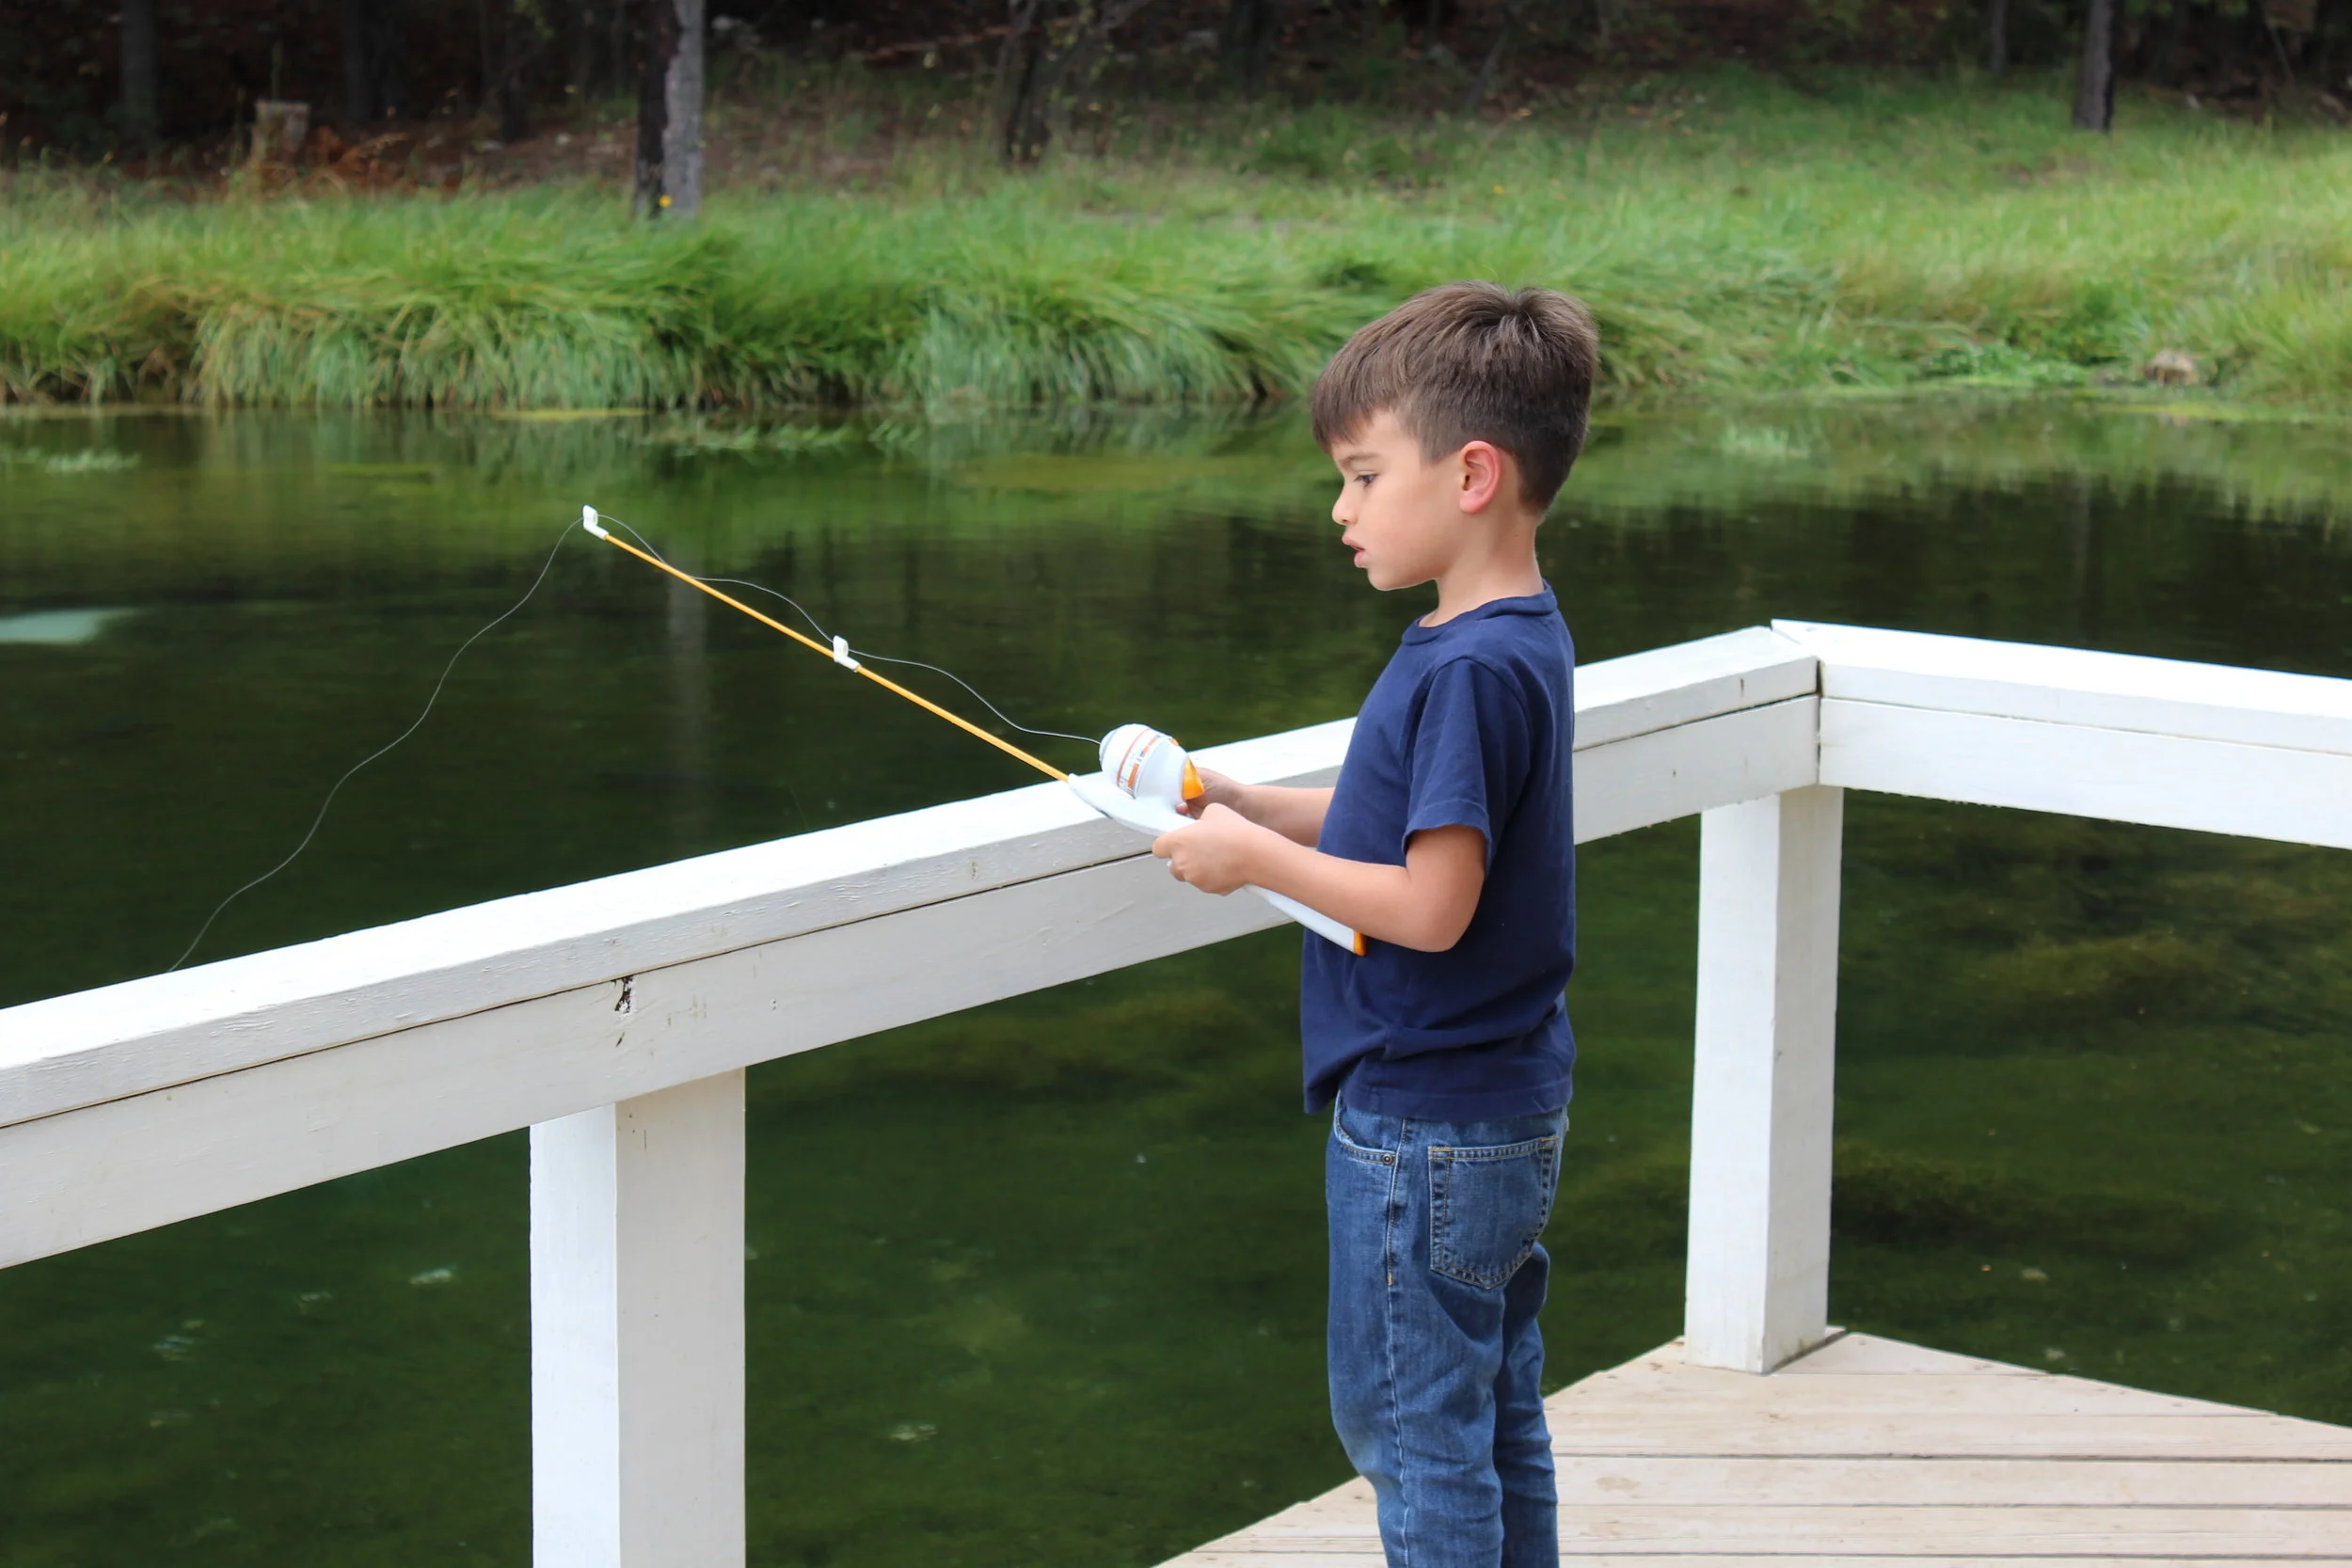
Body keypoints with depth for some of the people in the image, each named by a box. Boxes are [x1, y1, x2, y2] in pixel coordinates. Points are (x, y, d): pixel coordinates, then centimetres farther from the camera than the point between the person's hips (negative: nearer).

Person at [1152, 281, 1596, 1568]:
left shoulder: (1473, 671, -23)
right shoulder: (1519, 640, 8)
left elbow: (1431, 907, -26)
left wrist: (1254, 857, -16)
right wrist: (1240, 802, 6)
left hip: (1424, 1133, -10)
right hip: (1503, 1112, 10)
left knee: (1409, 1422, 1)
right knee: (1496, 1416, 18)